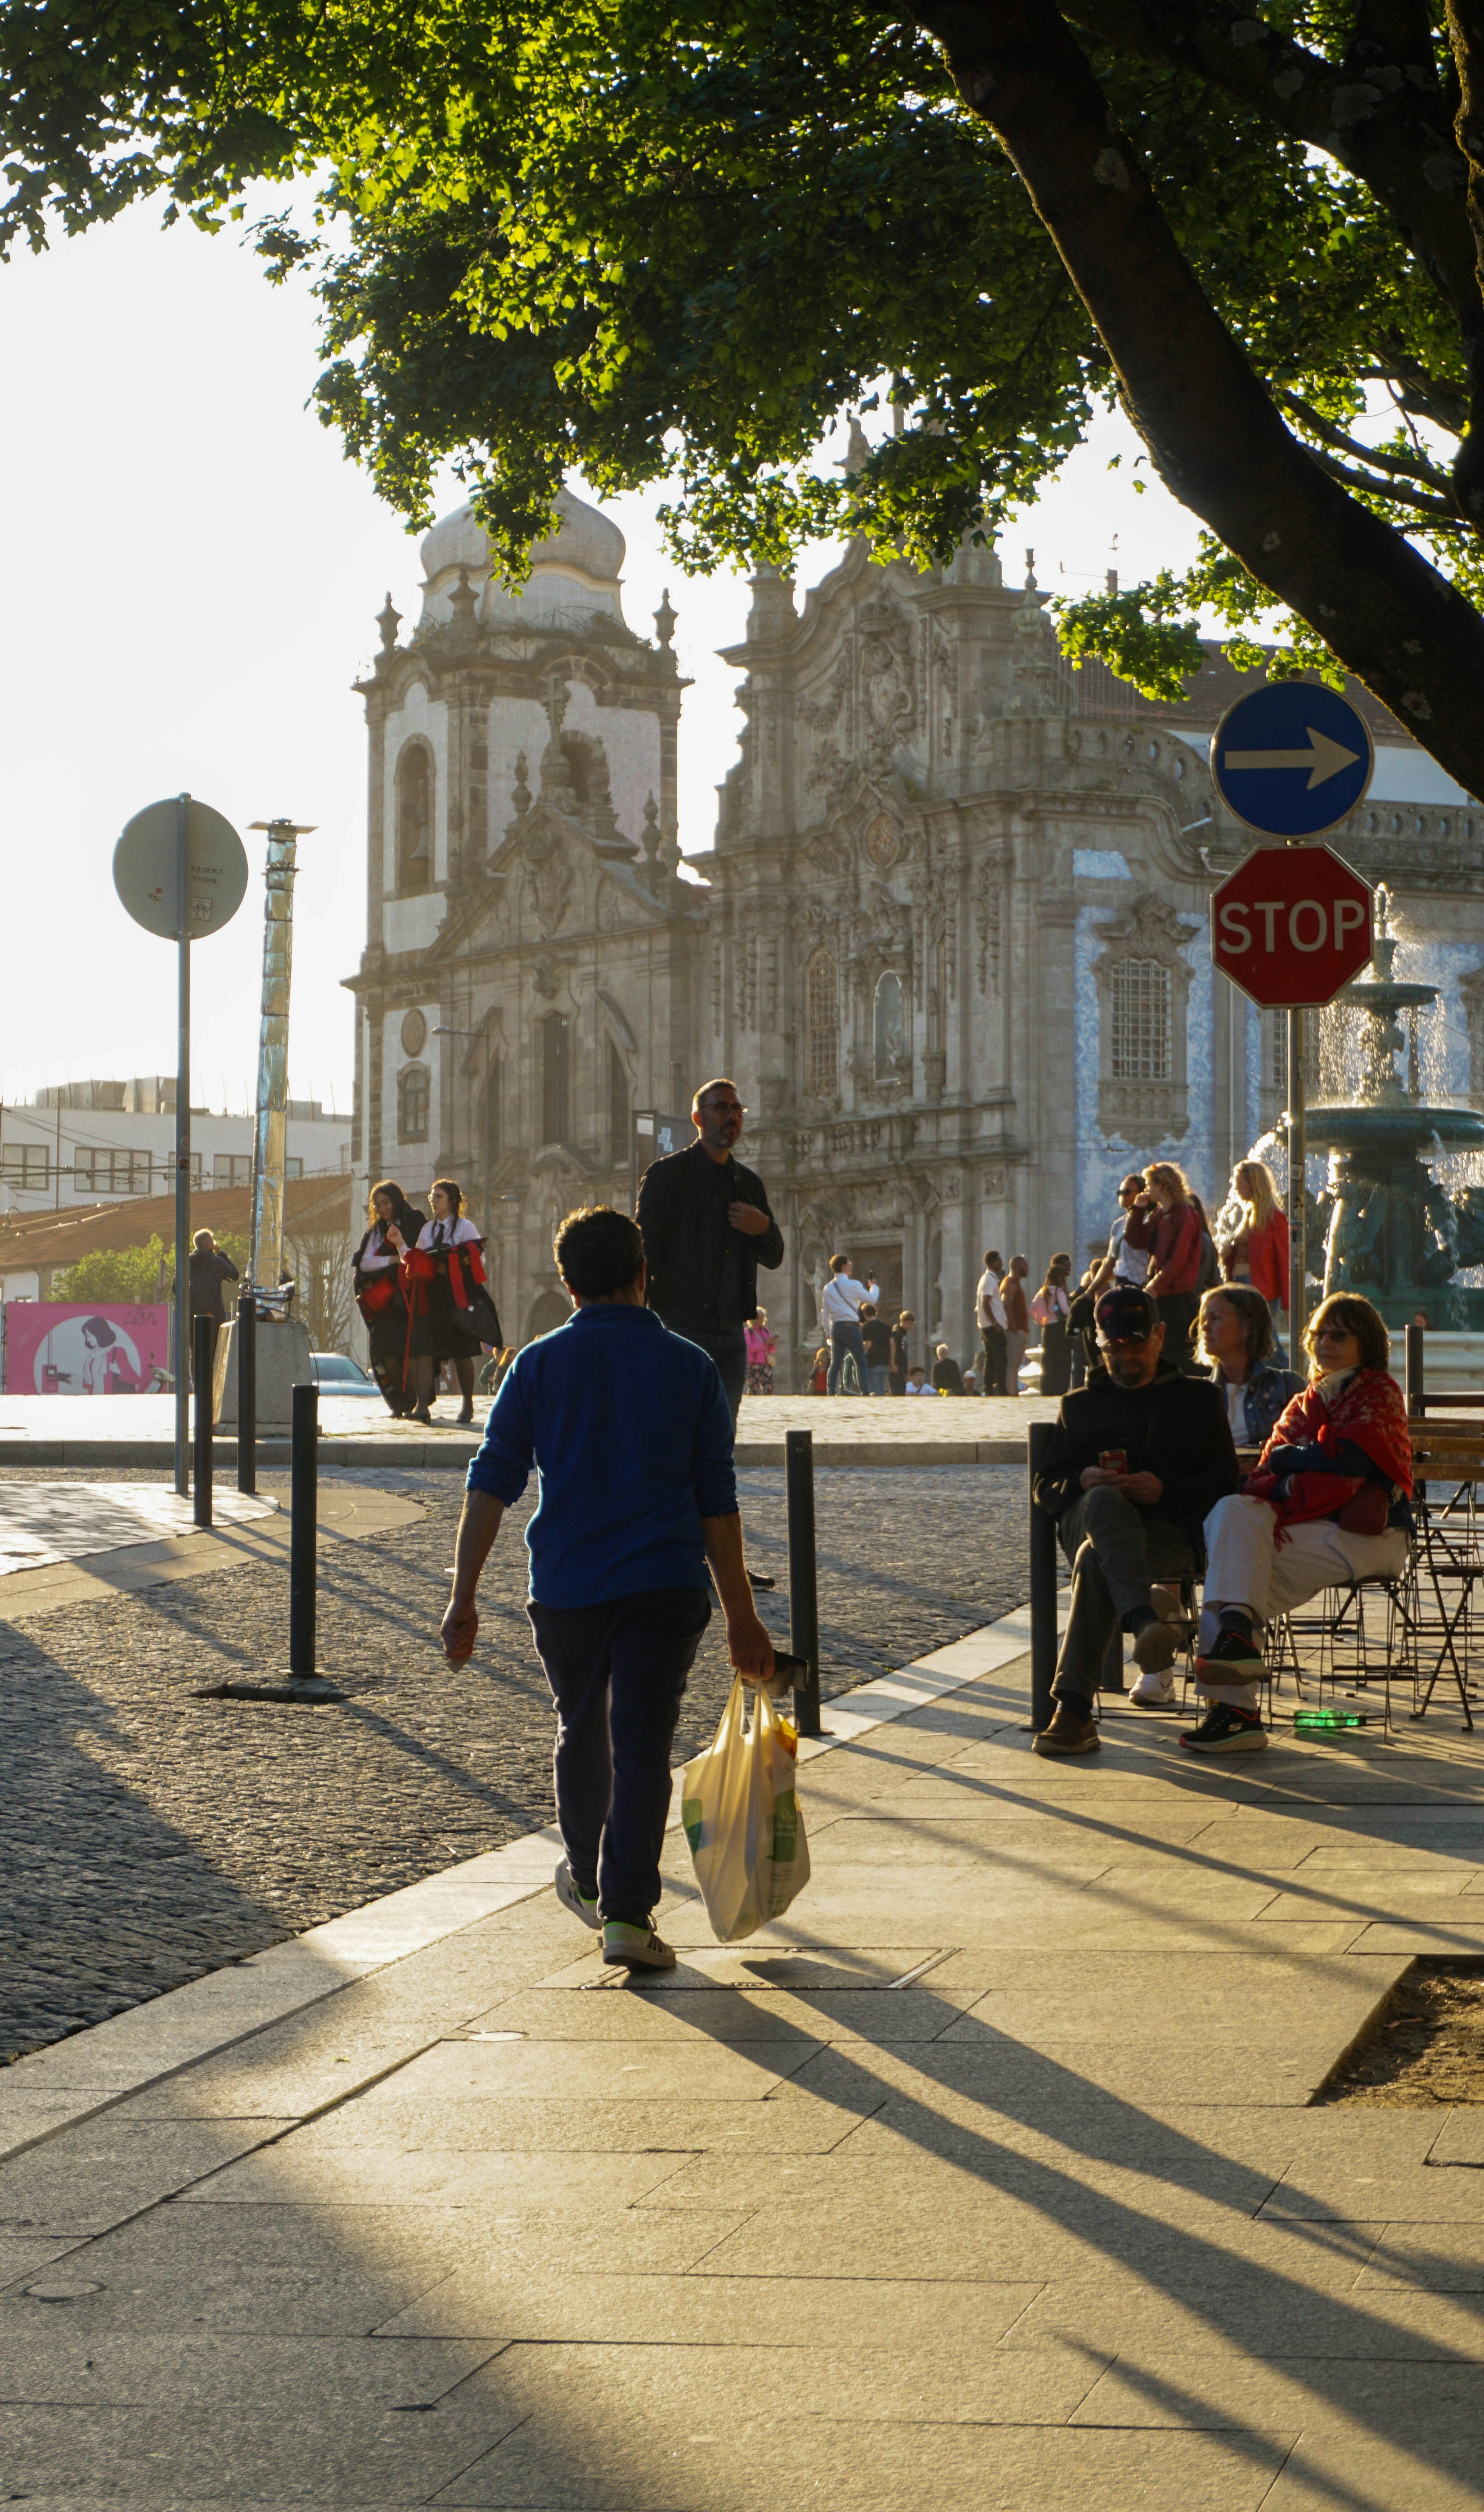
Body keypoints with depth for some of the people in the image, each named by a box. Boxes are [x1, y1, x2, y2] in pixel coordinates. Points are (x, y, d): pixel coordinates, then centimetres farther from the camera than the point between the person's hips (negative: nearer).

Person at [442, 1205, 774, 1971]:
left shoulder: (539, 1364, 1)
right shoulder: (690, 1367, 3)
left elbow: (491, 1485, -3)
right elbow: (717, 1504, 3)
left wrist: (464, 1598, 0)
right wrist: (741, 1615, 8)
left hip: (566, 1590, 1)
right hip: (665, 1589, -1)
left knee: (582, 1732, 20)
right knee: (643, 1744, -1)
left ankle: (586, 1880, 38)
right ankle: (627, 1913, -10)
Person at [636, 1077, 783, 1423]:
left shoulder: (749, 1183, 17)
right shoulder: (668, 1174, -1)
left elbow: (773, 1259, 22)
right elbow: (644, 1254, -3)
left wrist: (764, 1228, -2)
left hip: (731, 1333, 6)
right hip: (682, 1328, -6)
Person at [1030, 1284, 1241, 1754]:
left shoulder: (1198, 1398, 26)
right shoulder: (1081, 1405, 34)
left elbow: (1225, 1485, 13)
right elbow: (1045, 1487, 22)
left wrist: (1165, 1489, -8)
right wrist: (1082, 1482, -4)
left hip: (1169, 1530, -1)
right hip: (1087, 1519, 1)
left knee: (1096, 1559, -39)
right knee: (1105, 1503, -41)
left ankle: (1073, 1708, -50)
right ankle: (1146, 1616, -69)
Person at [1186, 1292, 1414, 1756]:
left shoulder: (1379, 1392, 5)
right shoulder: (1303, 1404, 23)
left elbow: (1350, 1459, -13)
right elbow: (1265, 1476, 11)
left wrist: (1285, 1457, 1)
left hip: (1363, 1532, -6)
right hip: (1305, 1525, 6)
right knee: (1230, 1512, -24)